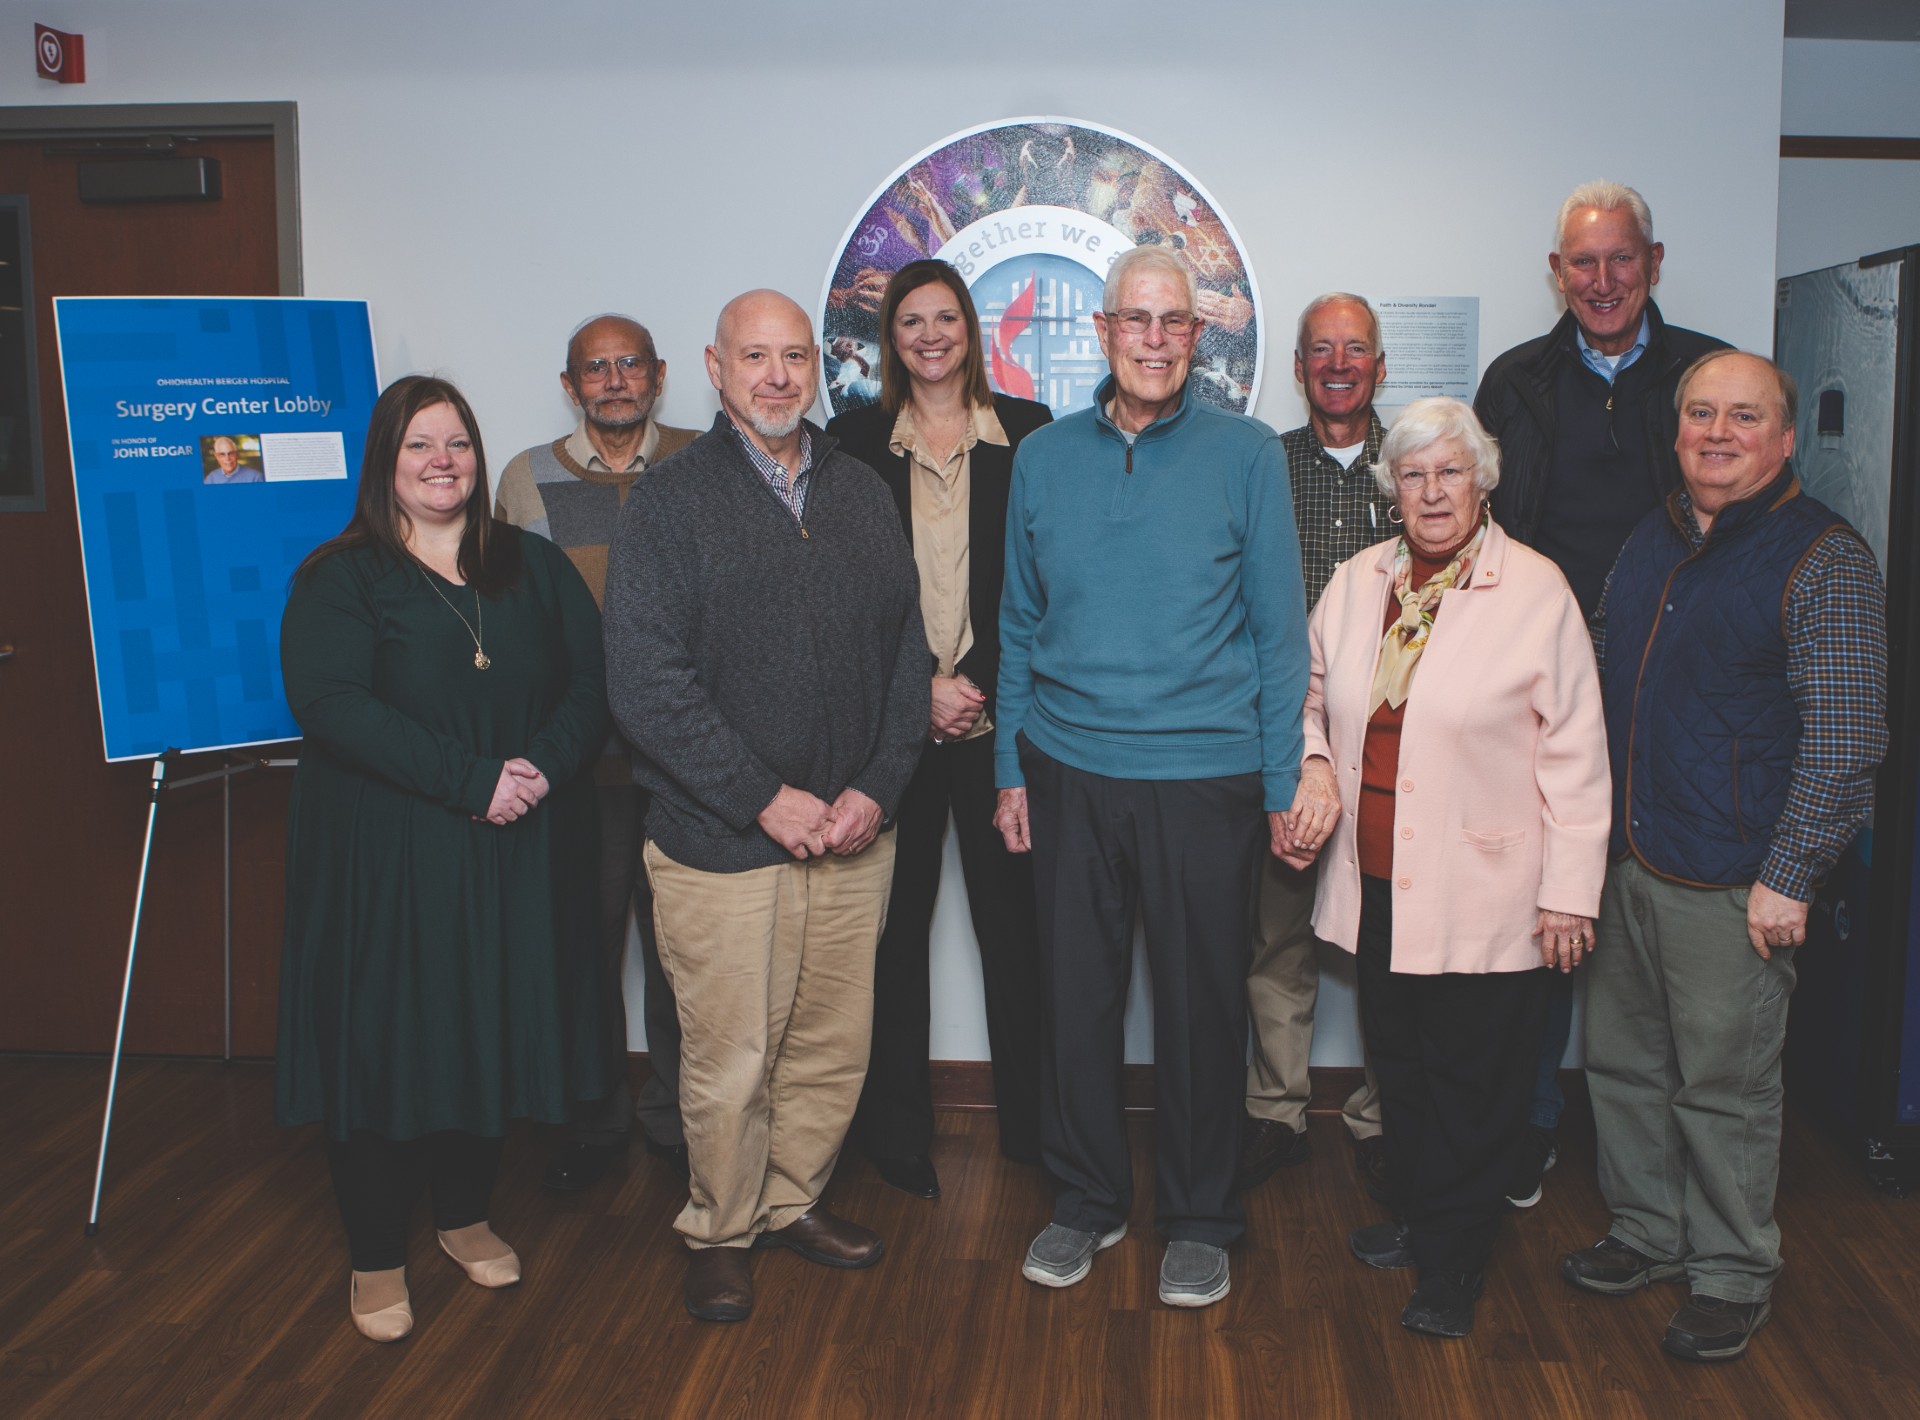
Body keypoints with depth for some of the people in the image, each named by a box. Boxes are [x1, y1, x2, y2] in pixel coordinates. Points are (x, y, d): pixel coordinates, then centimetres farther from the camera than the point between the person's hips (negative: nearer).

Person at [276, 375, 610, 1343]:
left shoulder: (534, 567, 10)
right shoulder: (337, 579, -1)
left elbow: (590, 681, 3)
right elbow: (330, 704, -16)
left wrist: (542, 767, -17)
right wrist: (471, 779, -22)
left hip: (514, 852, 4)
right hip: (383, 853, -3)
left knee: (492, 1026, 11)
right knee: (384, 1035, 1)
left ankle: (466, 1212, 30)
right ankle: (376, 1254, 16)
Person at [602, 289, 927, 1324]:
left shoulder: (863, 495, 11)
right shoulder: (669, 501, -4)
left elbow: (907, 651, 10)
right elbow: (645, 683, -11)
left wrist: (878, 787, -4)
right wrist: (766, 800, -14)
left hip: (854, 837, 5)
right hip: (722, 843, -4)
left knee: (834, 1044, 13)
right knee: (729, 1060, 3)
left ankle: (794, 1201, 34)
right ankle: (721, 1231, 25)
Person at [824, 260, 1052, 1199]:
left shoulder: (1027, 431, 5)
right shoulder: (856, 439, 6)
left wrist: (977, 684, -8)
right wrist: (920, 689, -7)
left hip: (999, 711, 0)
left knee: (1014, 917, 4)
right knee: (895, 920, 6)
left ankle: (1031, 1121, 19)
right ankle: (896, 1130, 19)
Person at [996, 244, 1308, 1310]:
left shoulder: (1246, 454, -2)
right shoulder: (1044, 458, 6)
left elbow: (1279, 629, -1)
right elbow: (1019, 624, 11)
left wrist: (1282, 785, -3)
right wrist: (1010, 767, 7)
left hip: (1205, 778, -2)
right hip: (1069, 774, 2)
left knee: (1200, 1003, 7)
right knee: (1076, 994, 10)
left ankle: (1200, 1217, 26)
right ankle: (1088, 1198, 29)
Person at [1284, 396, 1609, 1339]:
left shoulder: (1537, 591, -8)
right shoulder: (1356, 583, 6)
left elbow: (1574, 750, -7)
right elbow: (1312, 694, 19)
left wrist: (1571, 890, -8)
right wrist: (1315, 763, -3)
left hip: (1485, 894, -4)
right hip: (1378, 882, 5)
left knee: (1472, 1082, 6)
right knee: (1397, 1060, 16)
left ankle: (1453, 1264, 22)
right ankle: (1413, 1217, 36)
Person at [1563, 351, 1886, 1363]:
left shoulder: (1824, 559, -10)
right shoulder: (1652, 539, 12)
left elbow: (1844, 739, -13)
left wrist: (1787, 879, -16)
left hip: (1730, 881, -7)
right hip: (1624, 861, 7)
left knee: (1723, 1085, 5)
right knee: (1624, 1062, 16)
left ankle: (1731, 1274, 22)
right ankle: (1647, 1233, 34)